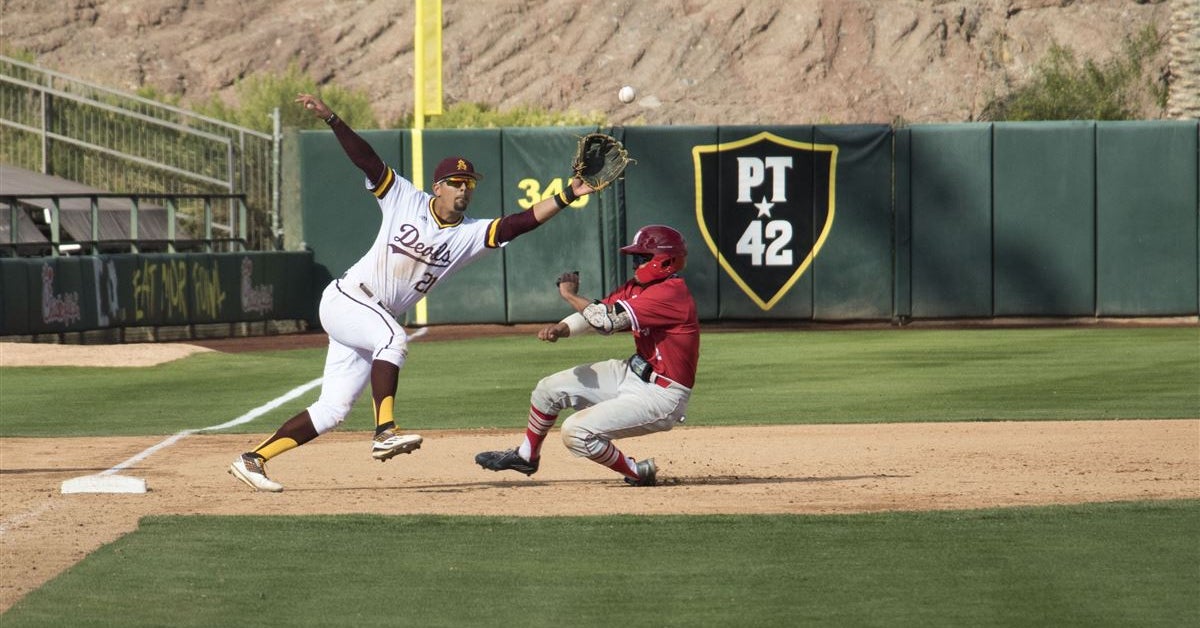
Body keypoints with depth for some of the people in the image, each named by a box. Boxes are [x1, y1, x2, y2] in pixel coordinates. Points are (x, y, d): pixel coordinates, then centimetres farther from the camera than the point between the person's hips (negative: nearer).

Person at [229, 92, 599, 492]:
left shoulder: (470, 235, -2)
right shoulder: (405, 200, -7)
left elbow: (520, 223, -14)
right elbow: (366, 158, -14)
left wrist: (566, 197, -26)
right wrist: (331, 120, -26)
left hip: (374, 320, 6)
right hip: (345, 299, -5)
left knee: (331, 411, 3)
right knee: (393, 339, -34)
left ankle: (252, 460, 9)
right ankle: (385, 431, -42)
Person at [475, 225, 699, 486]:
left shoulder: (671, 293, -25)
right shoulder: (638, 287, 6)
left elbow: (608, 319, -28)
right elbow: (596, 311, 3)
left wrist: (569, 295, -12)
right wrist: (561, 328, -18)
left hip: (661, 395, -10)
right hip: (632, 374, 10)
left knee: (576, 432, -22)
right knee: (549, 389, 14)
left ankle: (637, 473, -3)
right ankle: (525, 456, 35)